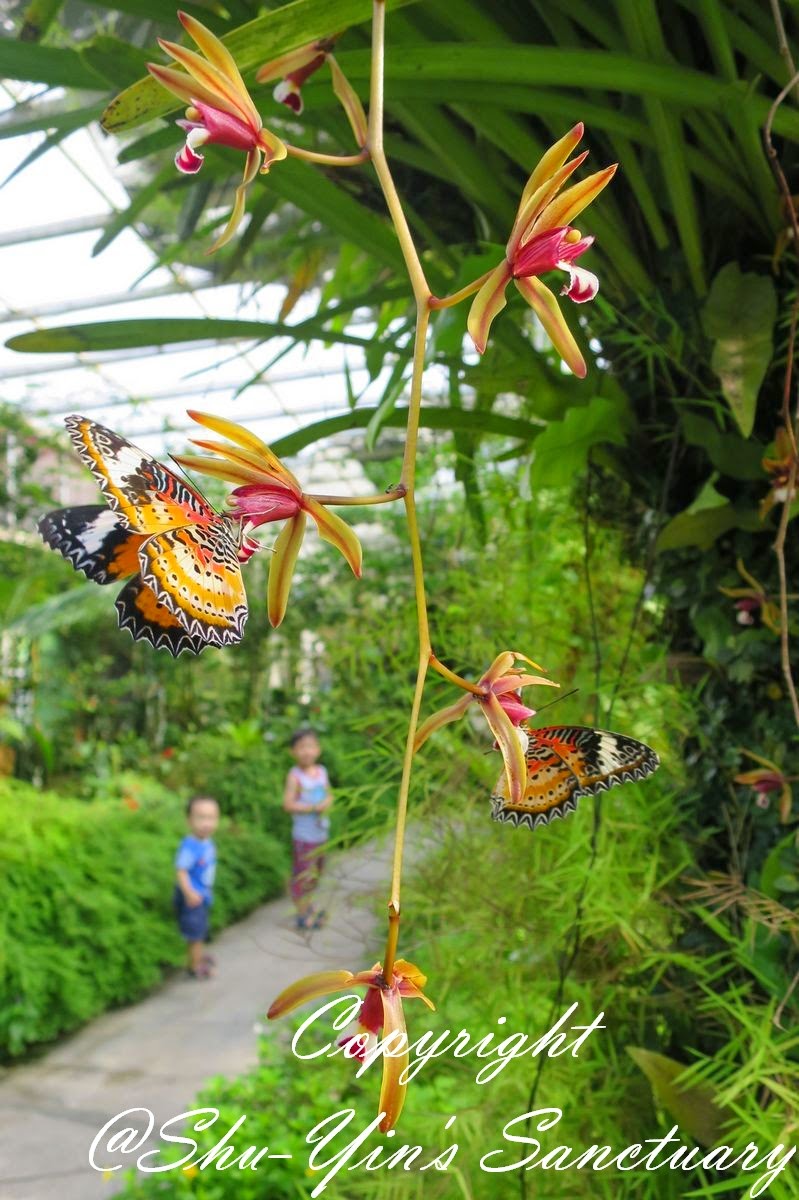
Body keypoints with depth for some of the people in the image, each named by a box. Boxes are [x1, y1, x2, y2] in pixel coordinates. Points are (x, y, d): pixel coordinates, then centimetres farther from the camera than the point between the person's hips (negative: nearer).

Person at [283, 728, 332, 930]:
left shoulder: (322, 771, 2)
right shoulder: (295, 775, -17)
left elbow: (329, 794, 13)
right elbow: (288, 804, -22)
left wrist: (327, 802, -10)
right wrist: (313, 808, -23)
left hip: (321, 833, 7)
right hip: (303, 836, -6)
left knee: (315, 873, 20)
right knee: (302, 875, 2)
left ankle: (308, 905, 38)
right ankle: (303, 915, 16)